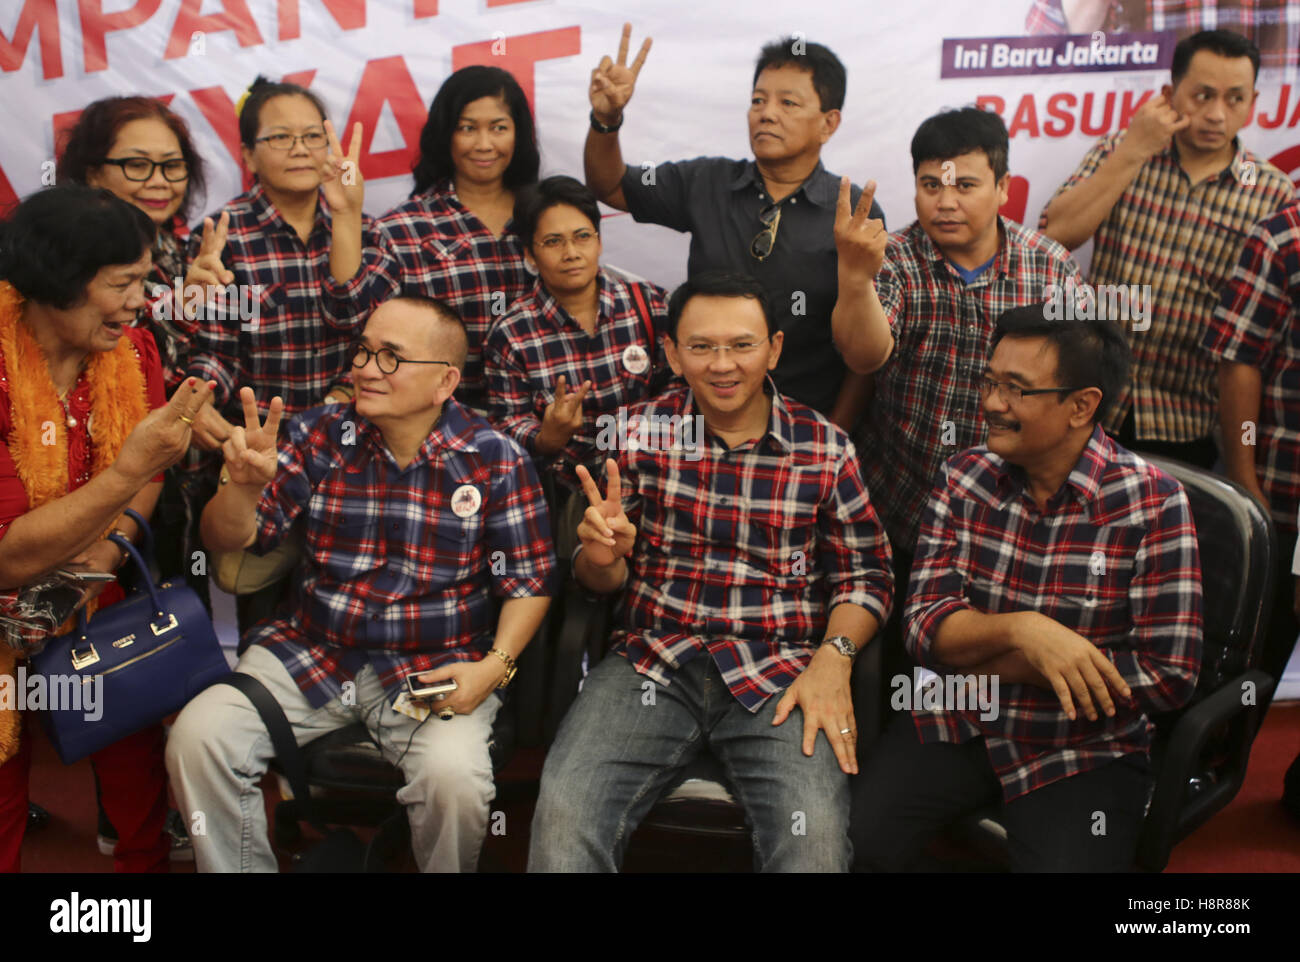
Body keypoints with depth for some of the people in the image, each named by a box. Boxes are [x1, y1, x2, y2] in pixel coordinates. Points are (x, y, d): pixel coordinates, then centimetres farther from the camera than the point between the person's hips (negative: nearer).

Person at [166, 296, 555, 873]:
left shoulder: (495, 460, -5)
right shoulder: (319, 436, 2)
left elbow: (530, 583, 0)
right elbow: (229, 540, 1)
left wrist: (495, 666, -15)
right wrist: (246, 485, -21)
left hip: (436, 668, -3)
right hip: (309, 652, 3)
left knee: (455, 777, -29)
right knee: (197, 739, -18)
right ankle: (243, 868, 8)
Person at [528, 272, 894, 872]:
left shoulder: (826, 448, 4)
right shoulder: (640, 432, 6)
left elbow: (865, 573, 10)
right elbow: (601, 581, 12)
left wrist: (833, 657, -9)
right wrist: (601, 555, -13)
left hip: (780, 674, 0)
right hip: (653, 663, 1)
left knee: (815, 837, -27)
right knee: (563, 815, -24)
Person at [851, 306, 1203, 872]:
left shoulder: (1152, 505, -13)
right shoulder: (964, 480, -2)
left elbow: (1168, 676, -15)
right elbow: (925, 627, -6)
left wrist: (988, 664, -14)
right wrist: (1021, 629, -27)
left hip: (1086, 748, -2)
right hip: (958, 721, 3)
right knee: (850, 842, -17)